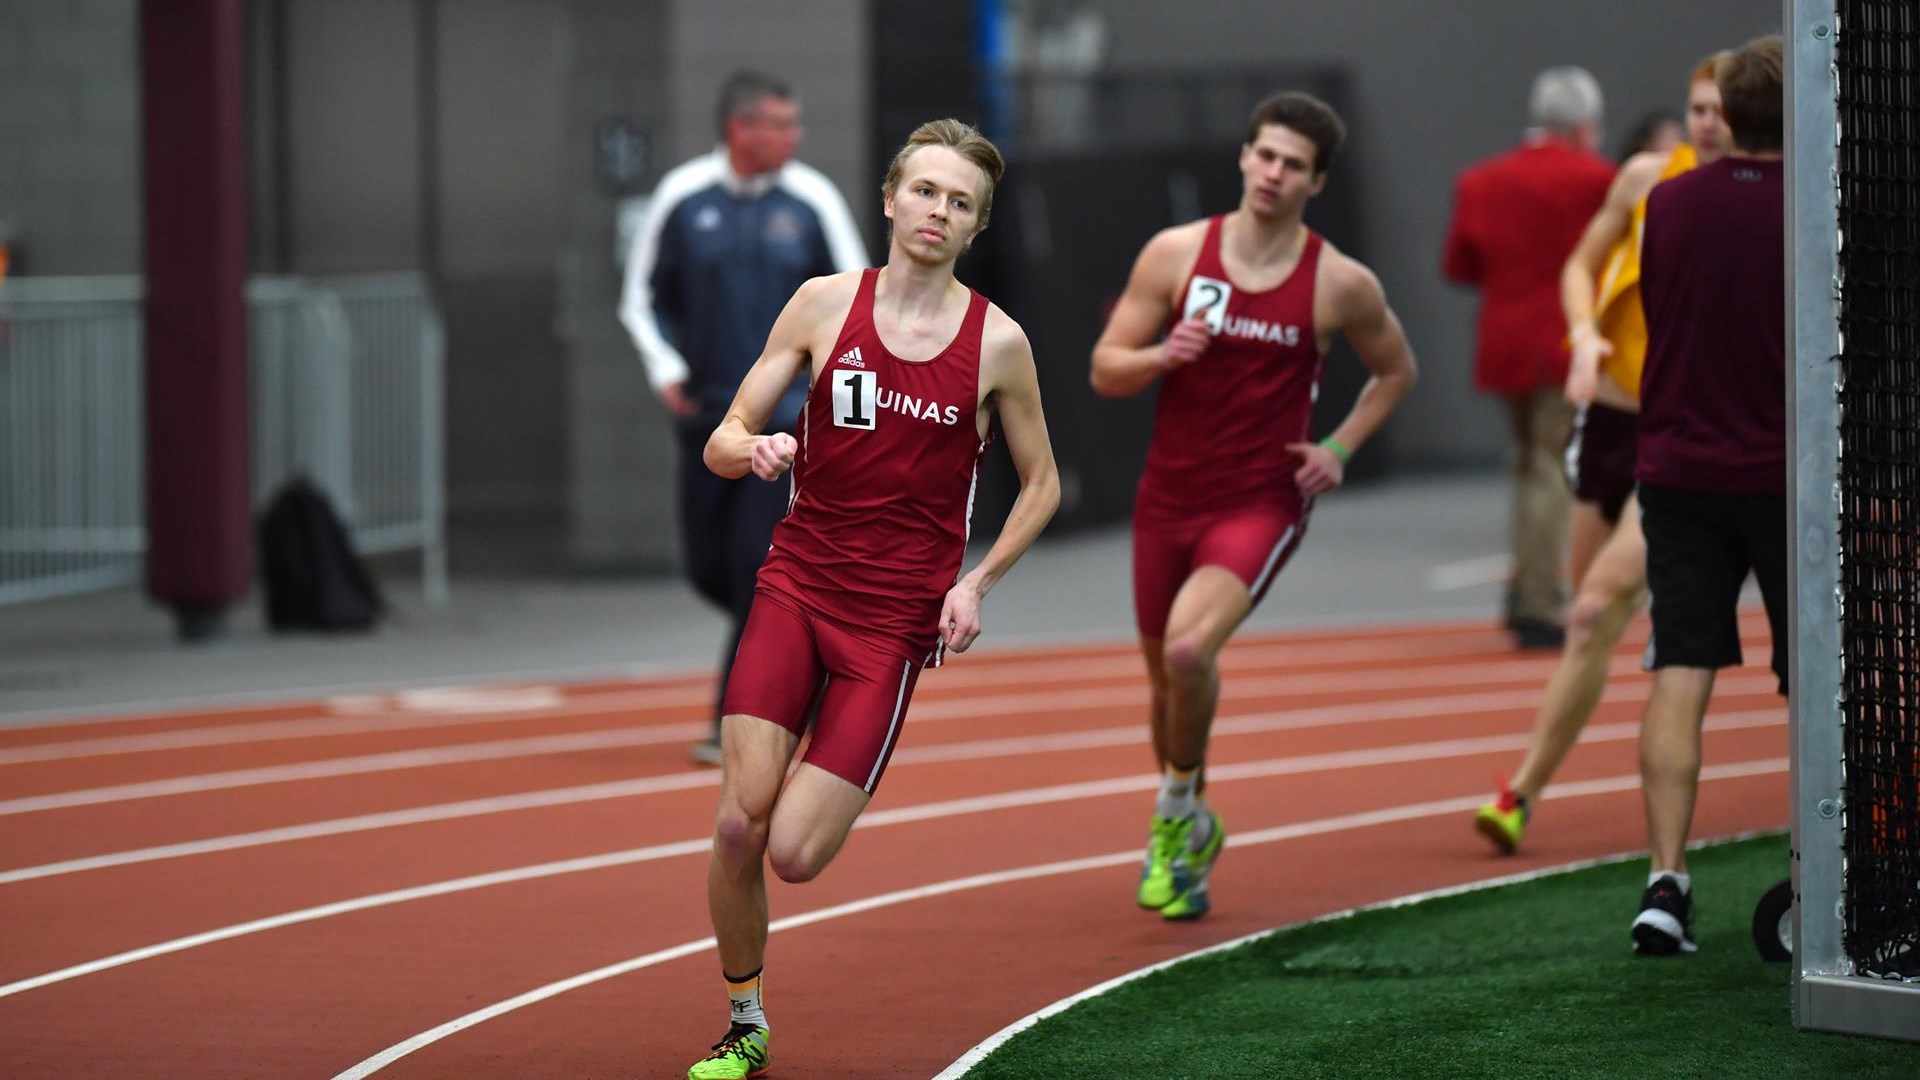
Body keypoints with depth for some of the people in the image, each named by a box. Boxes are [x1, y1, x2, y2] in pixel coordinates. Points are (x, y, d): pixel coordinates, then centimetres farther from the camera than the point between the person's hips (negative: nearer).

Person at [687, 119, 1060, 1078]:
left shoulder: (996, 342, -2)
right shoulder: (825, 304, 1)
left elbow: (1041, 483, 10)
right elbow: (724, 441, 4)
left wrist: (975, 582, -3)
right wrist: (752, 450, -20)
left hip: (896, 619, -1)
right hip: (795, 586, 1)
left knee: (795, 854, -11)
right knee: (738, 824, -10)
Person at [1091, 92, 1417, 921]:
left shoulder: (1341, 285, -5)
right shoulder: (1175, 254, -2)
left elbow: (1396, 370, 14)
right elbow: (1104, 369, 2)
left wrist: (1340, 449, 1)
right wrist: (1163, 355, -19)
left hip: (1261, 503, -3)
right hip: (1168, 499, 3)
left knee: (1189, 650, -27)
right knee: (1168, 678, 14)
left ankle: (1175, 813, -2)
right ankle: (1191, 836, 40)